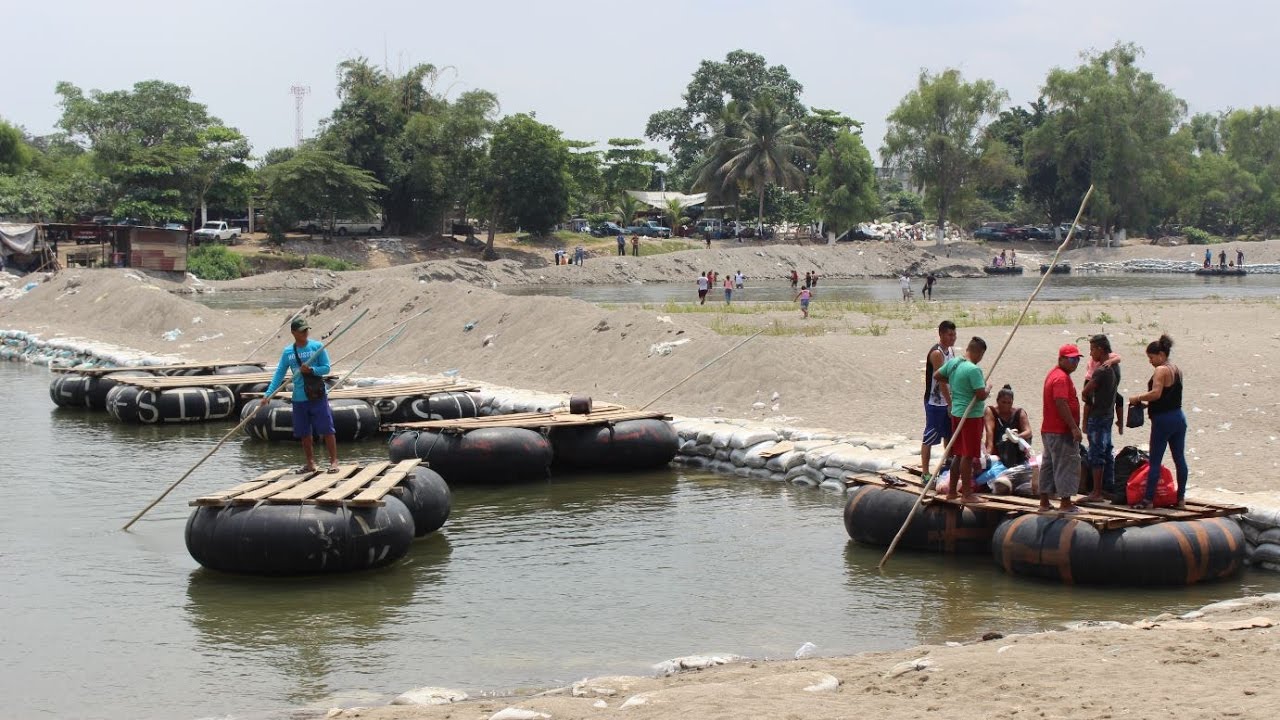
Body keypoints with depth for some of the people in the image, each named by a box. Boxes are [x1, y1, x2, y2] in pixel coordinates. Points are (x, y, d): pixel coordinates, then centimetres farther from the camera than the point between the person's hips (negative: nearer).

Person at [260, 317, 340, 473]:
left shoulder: (317, 347, -3)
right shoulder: (287, 352, 4)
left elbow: (326, 368, -3)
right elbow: (279, 375, 4)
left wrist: (311, 370, -21)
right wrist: (267, 395, -4)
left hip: (318, 396, -3)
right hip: (299, 399, 3)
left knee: (326, 429, -4)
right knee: (304, 433, 9)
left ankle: (334, 461, 1)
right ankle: (310, 463, 19)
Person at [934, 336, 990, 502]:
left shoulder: (953, 362, 3)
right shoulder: (973, 370, -21)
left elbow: (936, 376, 17)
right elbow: (981, 395, -22)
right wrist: (988, 388, -2)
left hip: (957, 414, 8)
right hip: (971, 415, -8)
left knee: (958, 454, 16)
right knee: (968, 455, -2)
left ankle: (952, 491, 22)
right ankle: (967, 494, 3)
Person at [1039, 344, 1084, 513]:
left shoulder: (1053, 374, 17)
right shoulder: (1062, 378, -16)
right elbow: (1062, 404, -24)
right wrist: (1074, 428, -23)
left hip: (1049, 429, 11)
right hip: (1062, 432, -11)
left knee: (1049, 465, 13)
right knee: (1067, 465, -6)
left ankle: (1044, 502, 18)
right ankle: (1065, 503, -5)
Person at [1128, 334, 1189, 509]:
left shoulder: (1161, 370, -13)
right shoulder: (1177, 370, 14)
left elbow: (1156, 393, -25)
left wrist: (1137, 399, -12)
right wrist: (1148, 404, 16)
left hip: (1163, 420, -9)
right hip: (1179, 417, 9)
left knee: (1155, 461, -4)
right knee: (1179, 459, 10)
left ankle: (1148, 499, -3)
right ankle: (1181, 498, 15)